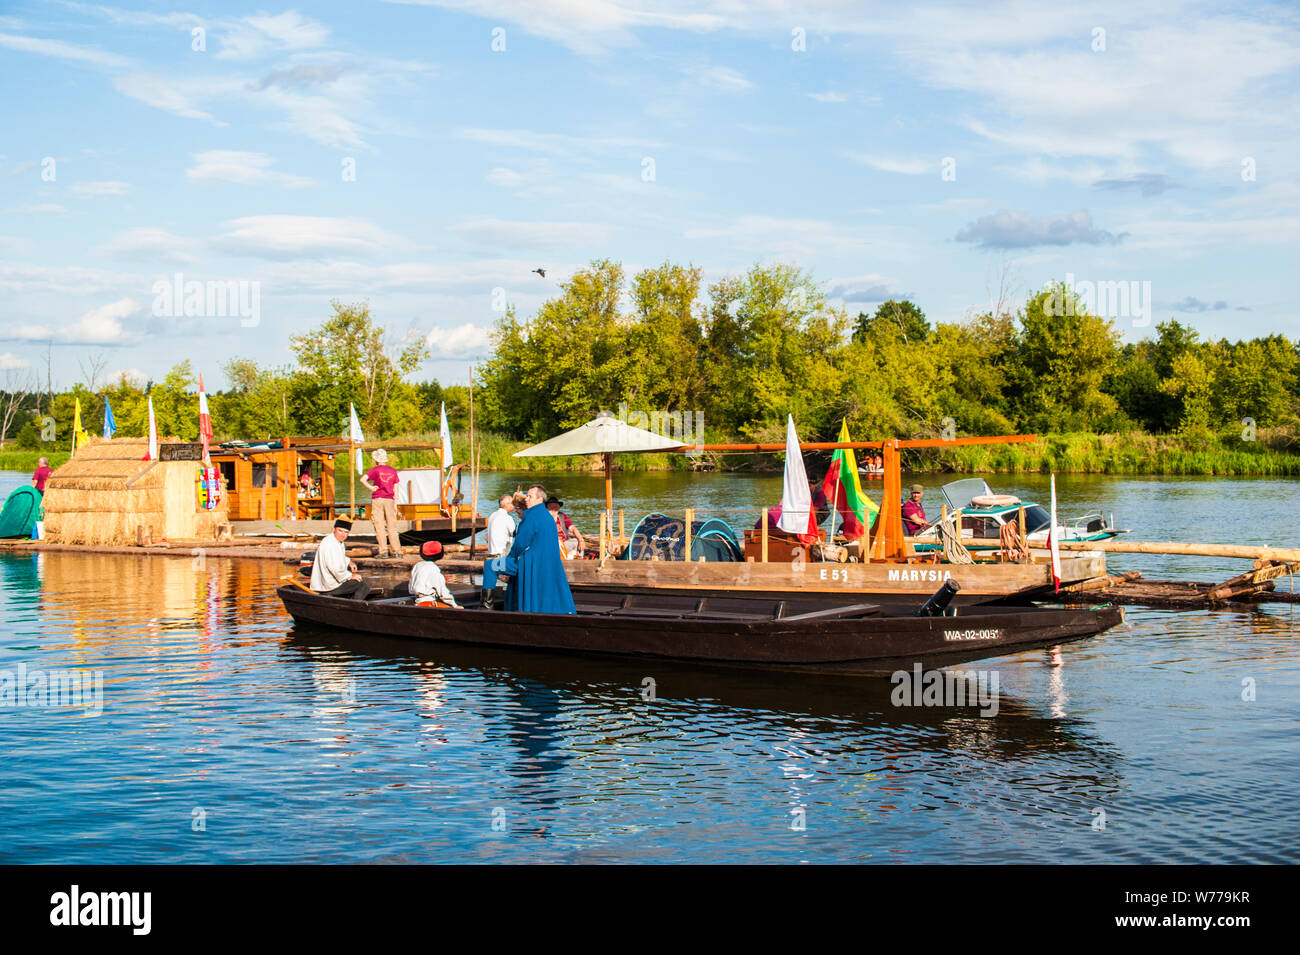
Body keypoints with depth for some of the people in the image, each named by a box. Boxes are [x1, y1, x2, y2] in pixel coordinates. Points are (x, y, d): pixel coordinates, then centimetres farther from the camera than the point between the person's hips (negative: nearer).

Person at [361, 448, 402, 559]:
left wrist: (371, 488, -7)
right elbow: (395, 489, 9)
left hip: (377, 499, -3)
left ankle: (383, 551, -6)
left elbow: (363, 479, -17)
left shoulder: (375, 470, -2)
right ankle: (397, 551, 0)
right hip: (389, 500, 3)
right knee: (392, 527, 6)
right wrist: (395, 504, 11)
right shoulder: (393, 471, 9)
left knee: (379, 527, 0)